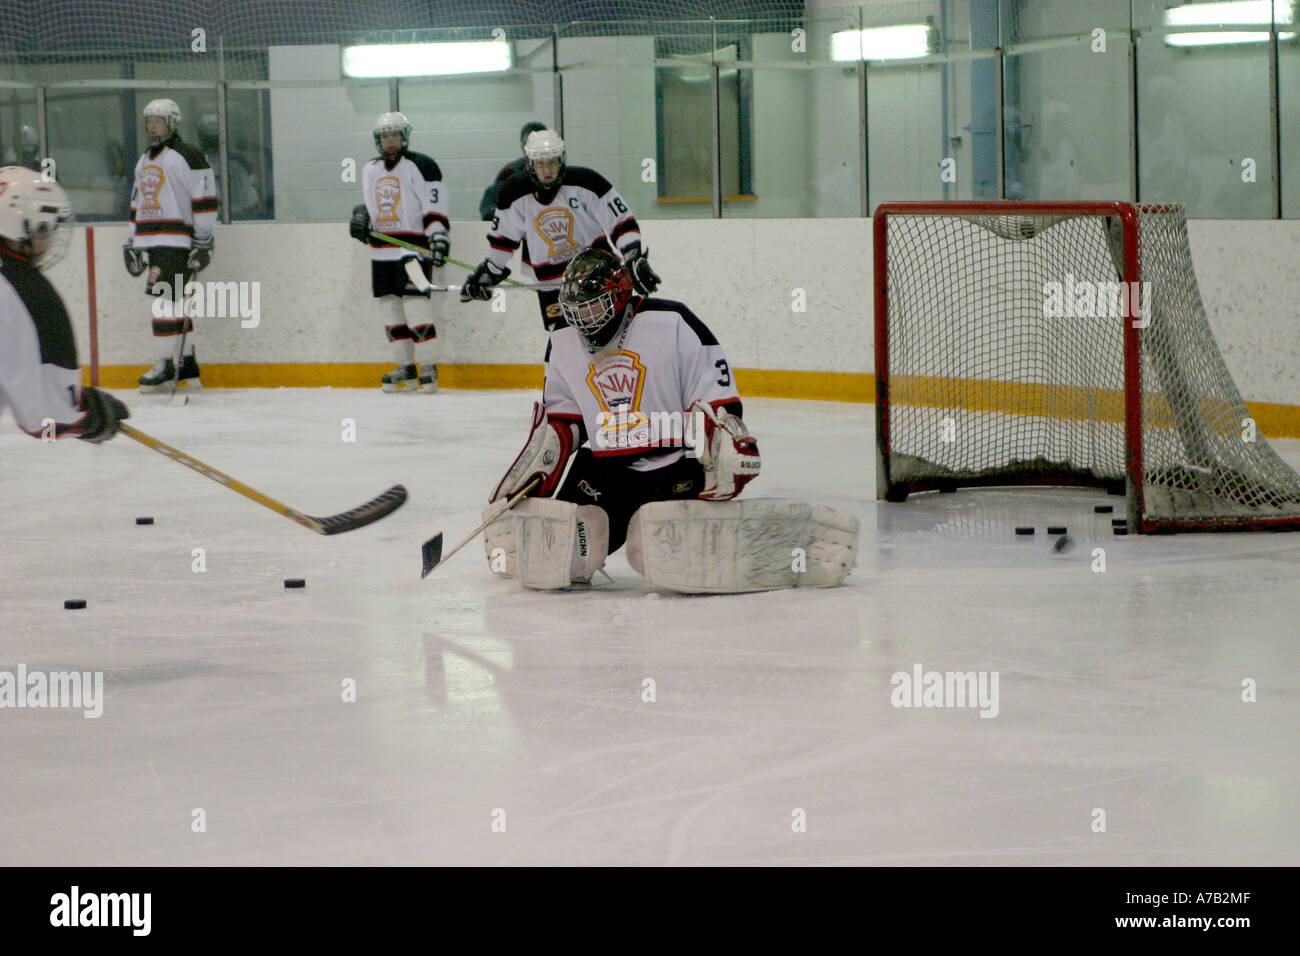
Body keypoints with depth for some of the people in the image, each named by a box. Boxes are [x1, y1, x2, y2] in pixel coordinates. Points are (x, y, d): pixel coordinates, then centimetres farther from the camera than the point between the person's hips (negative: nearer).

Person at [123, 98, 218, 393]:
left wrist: (203, 243, -14)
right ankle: (187, 367, 11)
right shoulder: (144, 162, 21)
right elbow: (137, 205, 28)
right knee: (173, 303, 8)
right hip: (152, 244, 8)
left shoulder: (187, 156, -6)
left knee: (163, 299, -14)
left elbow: (205, 201, -10)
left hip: (177, 242, -8)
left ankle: (165, 367, -12)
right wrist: (132, 244, 24)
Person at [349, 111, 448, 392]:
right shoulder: (370, 170, 16)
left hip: (413, 247, -7)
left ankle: (428, 368, -8)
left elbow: (435, 208, -12)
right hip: (381, 250, 7)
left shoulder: (420, 166, -6)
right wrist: (360, 218, 6)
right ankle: (406, 368, 13)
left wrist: (439, 236, -22)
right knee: (389, 306, 6)